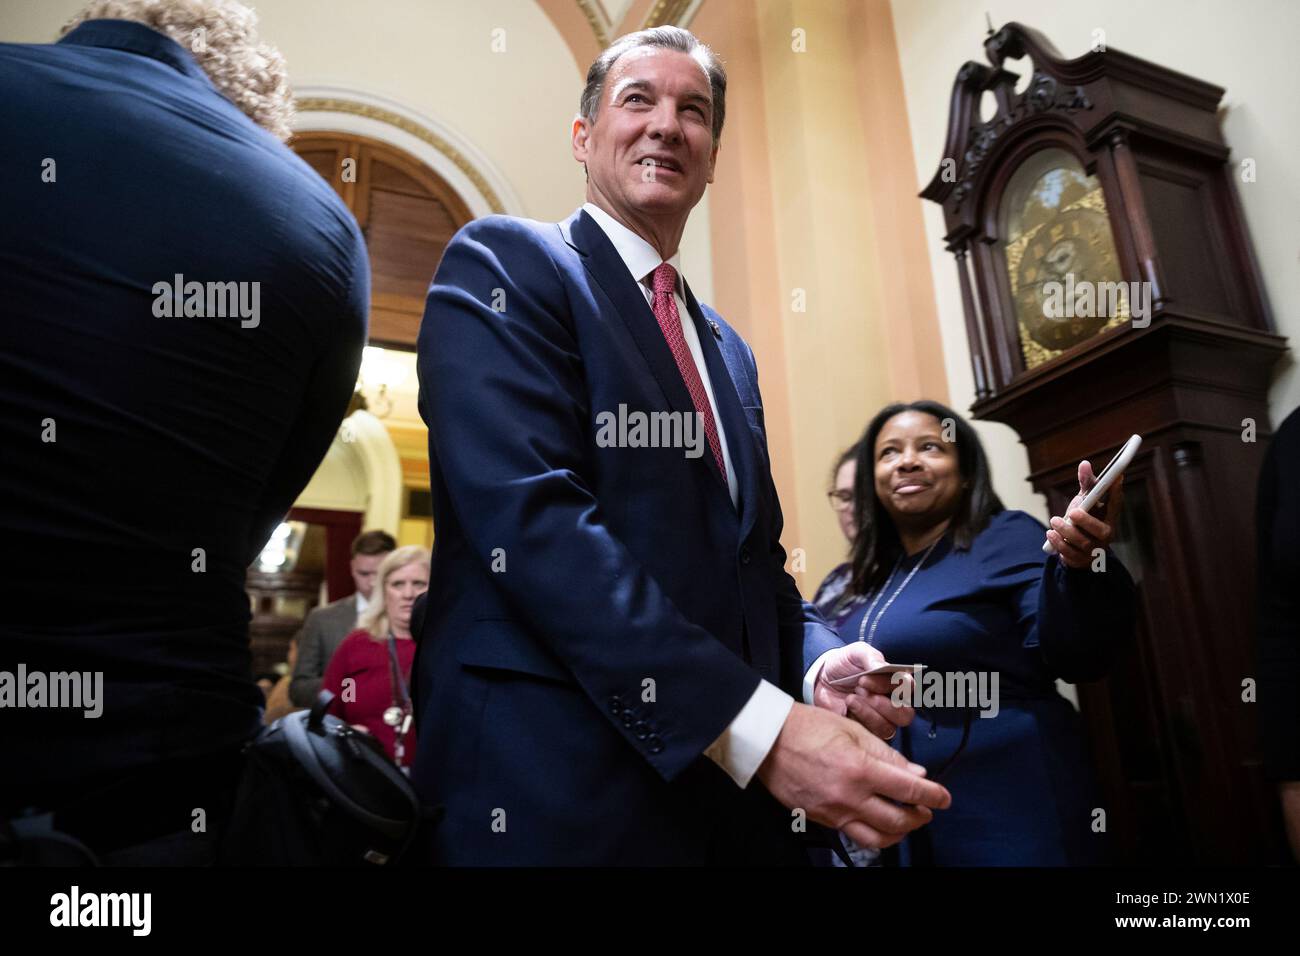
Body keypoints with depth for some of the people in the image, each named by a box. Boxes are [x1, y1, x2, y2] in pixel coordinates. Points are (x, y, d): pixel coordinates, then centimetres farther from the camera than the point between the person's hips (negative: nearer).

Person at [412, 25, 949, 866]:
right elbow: (533, 517, -19)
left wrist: (821, 665, -6)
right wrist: (762, 727, -22)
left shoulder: (728, 349, 15)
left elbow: (755, 558, 16)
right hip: (559, 788, -6)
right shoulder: (503, 263, -5)